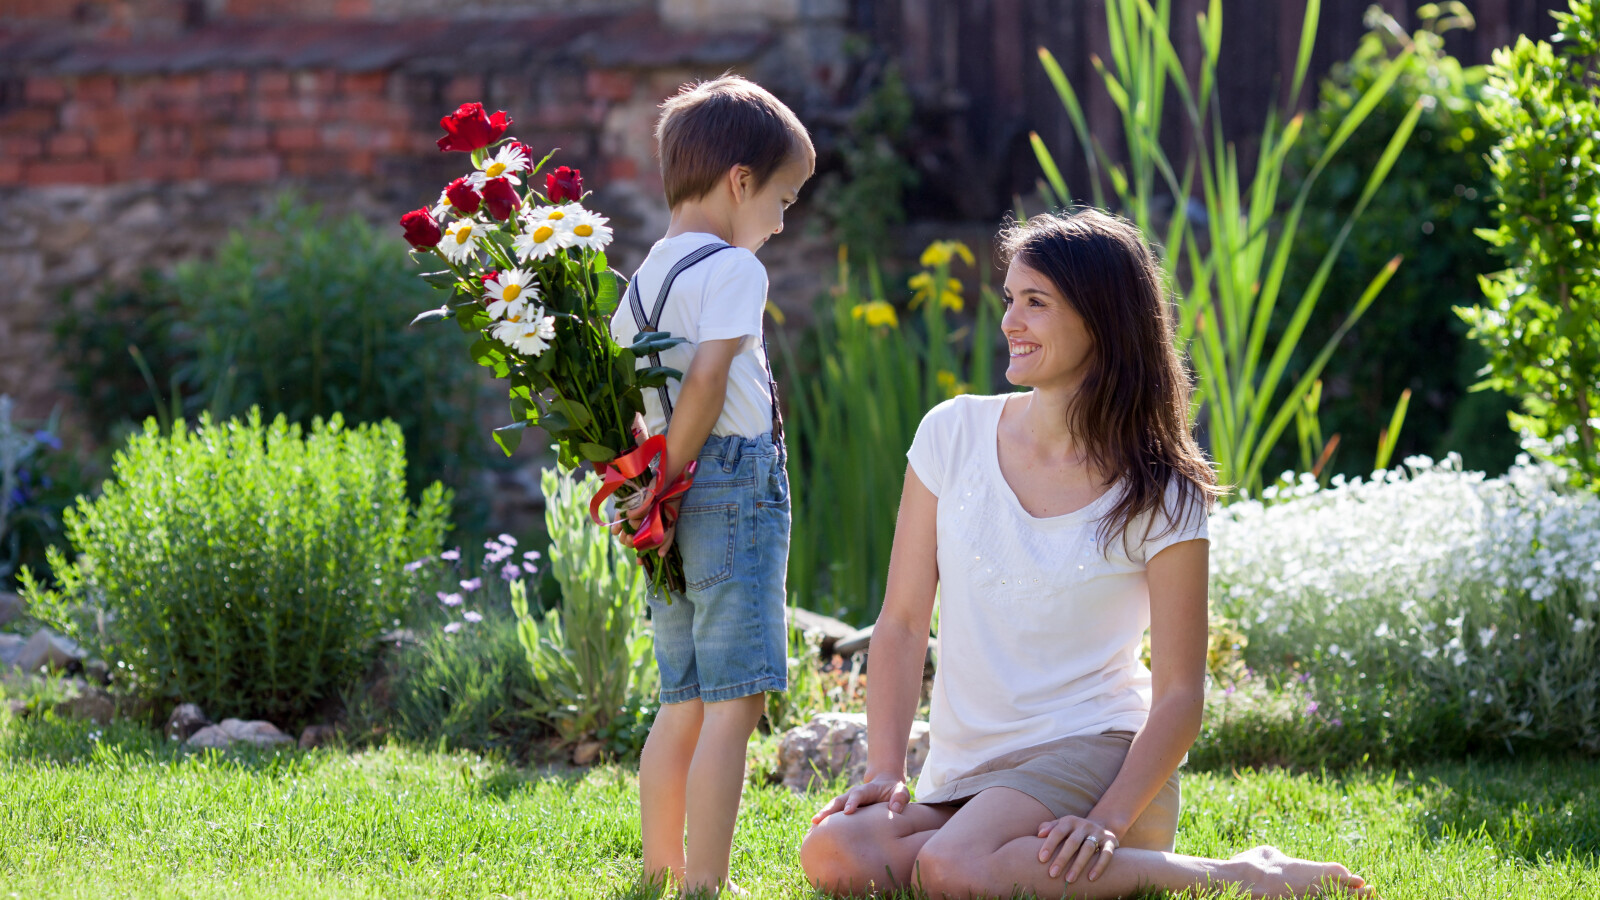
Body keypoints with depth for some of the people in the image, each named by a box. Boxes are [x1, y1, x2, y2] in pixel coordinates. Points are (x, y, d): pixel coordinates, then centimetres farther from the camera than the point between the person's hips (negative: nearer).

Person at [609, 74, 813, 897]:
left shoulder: (644, 279, 16)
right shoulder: (732, 269, -9)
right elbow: (707, 377, -20)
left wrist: (645, 485, 10)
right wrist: (670, 479, -14)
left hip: (672, 498, 9)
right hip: (734, 483, -9)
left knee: (684, 700, 16)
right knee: (735, 702, -8)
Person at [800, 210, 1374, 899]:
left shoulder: (1161, 498, -5)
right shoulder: (954, 434, 4)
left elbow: (1179, 693, -6)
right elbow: (902, 622, 7)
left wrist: (1109, 823, -21)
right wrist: (885, 772, -6)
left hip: (1090, 756, -4)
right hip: (961, 775, 4)